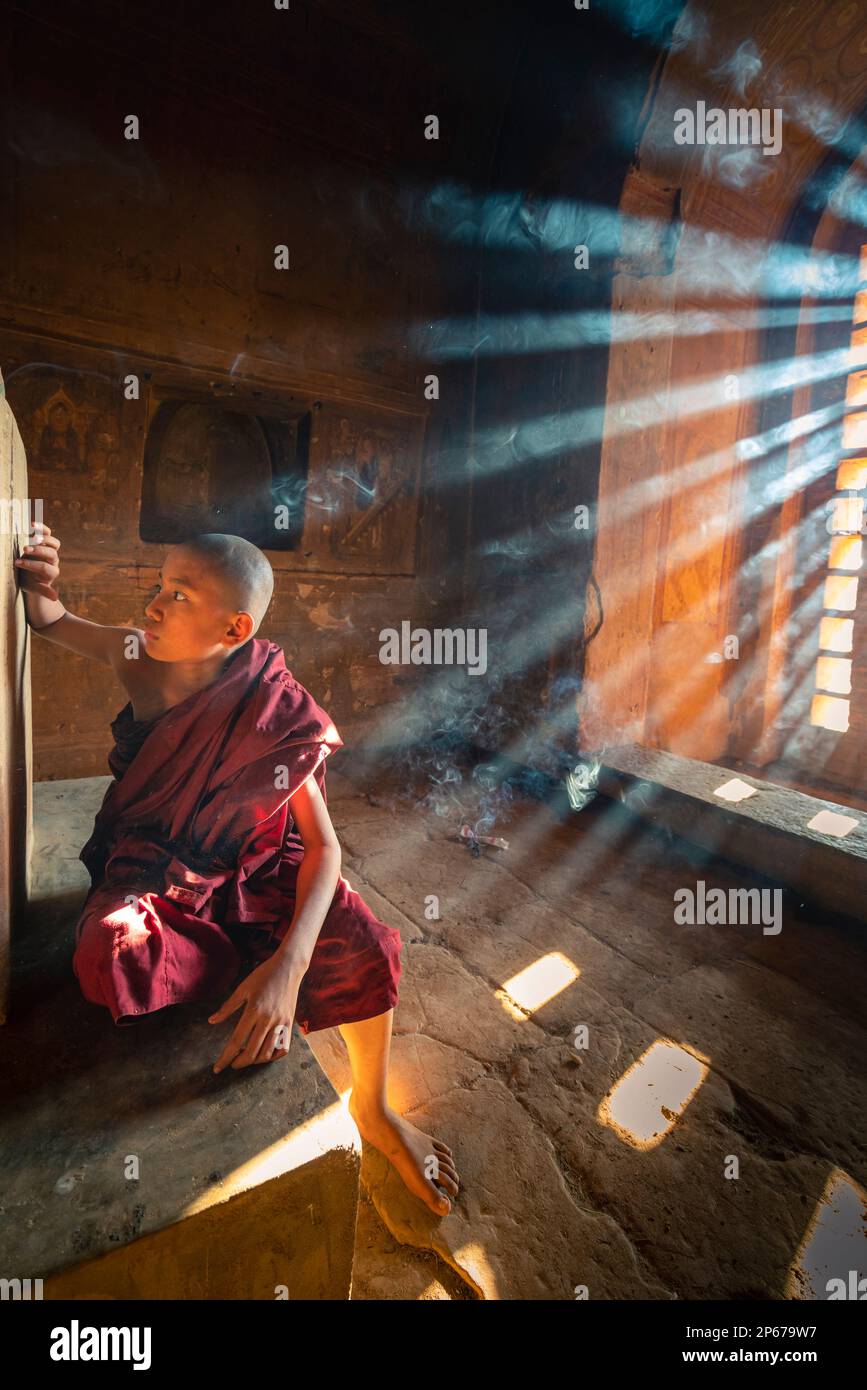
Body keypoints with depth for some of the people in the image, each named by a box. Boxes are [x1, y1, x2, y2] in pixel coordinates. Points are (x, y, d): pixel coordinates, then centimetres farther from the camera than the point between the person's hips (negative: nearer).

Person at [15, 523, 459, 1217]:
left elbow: (323, 844, -24)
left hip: (249, 872, -2)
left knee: (368, 946, -24)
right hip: (152, 869, 3)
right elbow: (51, 621, 4)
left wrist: (290, 964, -38)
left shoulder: (272, 714, -23)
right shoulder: (143, 661, -13)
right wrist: (40, 590, -22)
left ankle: (374, 1109, 7)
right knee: (110, 954, -33)